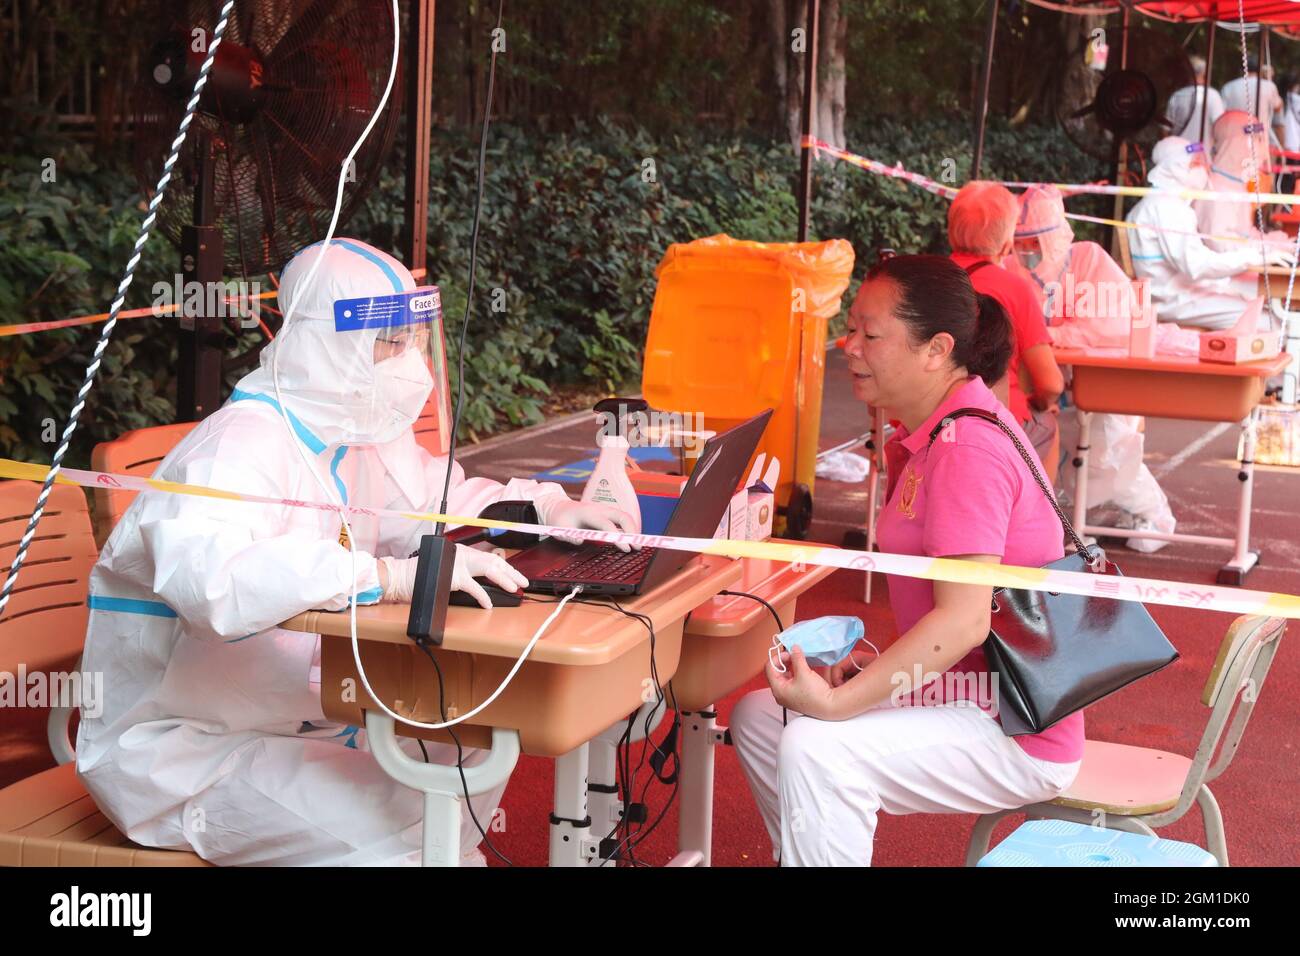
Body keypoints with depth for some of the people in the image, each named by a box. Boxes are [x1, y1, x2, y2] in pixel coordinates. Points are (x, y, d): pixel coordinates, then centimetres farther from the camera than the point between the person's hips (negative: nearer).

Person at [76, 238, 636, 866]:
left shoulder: (360, 433, 3)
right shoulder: (242, 444, -25)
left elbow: (431, 501, 22)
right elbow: (209, 582, -45)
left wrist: (542, 508, 4)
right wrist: (391, 575, -49)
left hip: (297, 716, 9)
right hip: (175, 746, -9)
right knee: (393, 827, -25)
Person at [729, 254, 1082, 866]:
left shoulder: (967, 449, -22)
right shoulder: (937, 432, 10)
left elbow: (963, 622, -28)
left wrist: (834, 702, -28)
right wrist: (887, 664, 4)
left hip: (1017, 735, -11)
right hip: (964, 693, 11)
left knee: (816, 747, -29)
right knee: (757, 717, 9)